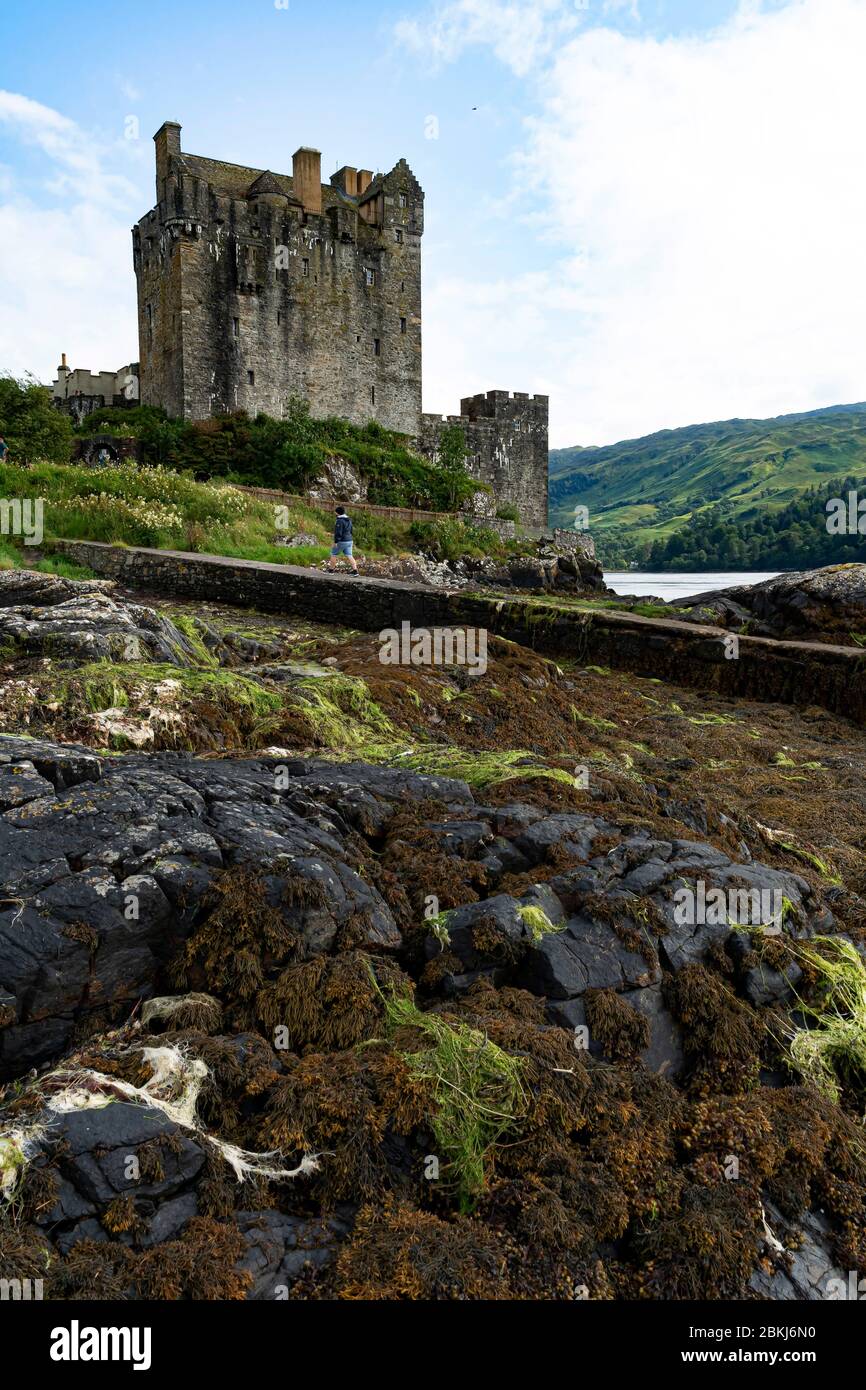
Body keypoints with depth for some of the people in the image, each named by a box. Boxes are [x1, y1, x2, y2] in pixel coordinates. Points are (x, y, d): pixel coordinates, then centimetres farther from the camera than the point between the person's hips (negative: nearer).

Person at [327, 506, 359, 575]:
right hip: (349, 540, 8)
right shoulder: (349, 520, 11)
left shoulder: (340, 521, -16)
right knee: (349, 556, 3)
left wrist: (335, 542, -19)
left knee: (333, 554, 7)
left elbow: (338, 532, -21)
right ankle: (355, 570, -9)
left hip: (341, 541, -8)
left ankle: (331, 570, 15)